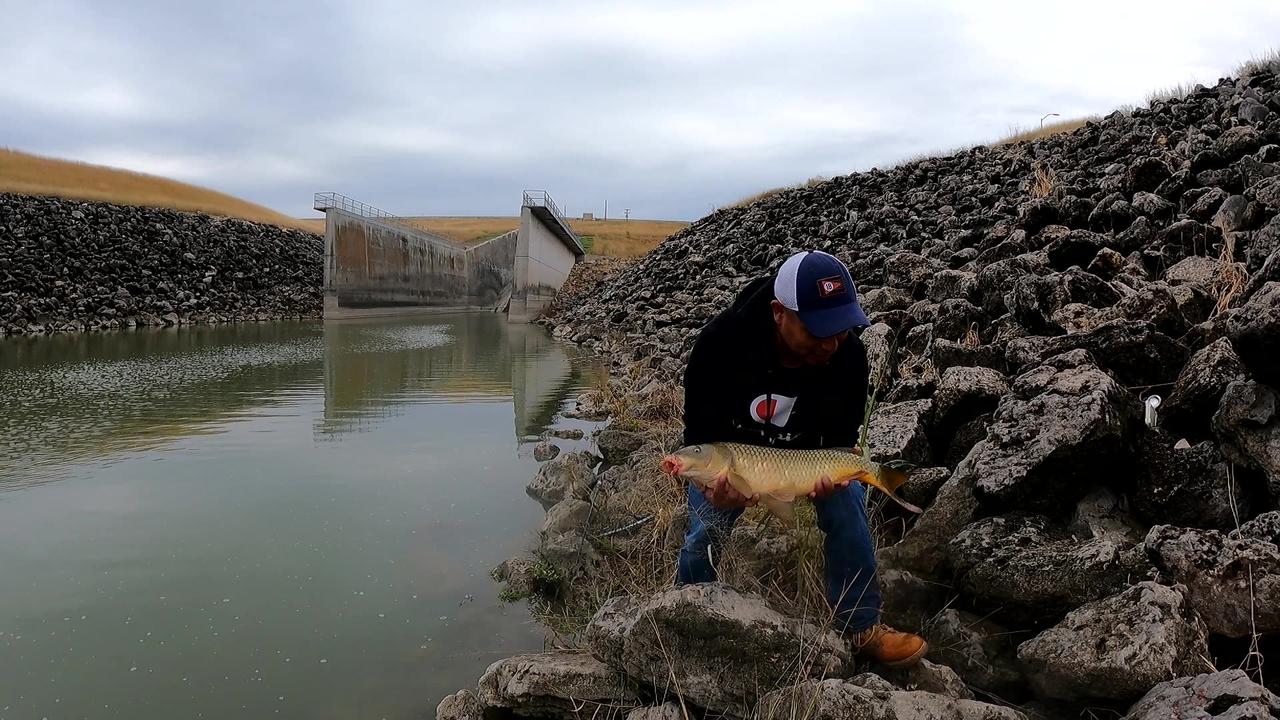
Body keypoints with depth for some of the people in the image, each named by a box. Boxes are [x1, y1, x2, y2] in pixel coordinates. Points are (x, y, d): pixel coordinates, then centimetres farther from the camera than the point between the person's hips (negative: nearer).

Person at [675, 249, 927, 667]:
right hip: (727, 445, -1)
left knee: (847, 507, -18)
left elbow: (842, 435, -16)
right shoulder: (722, 341, -37)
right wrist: (716, 482, -44)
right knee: (705, 533, -7)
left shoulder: (849, 355, -30)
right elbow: (699, 431, -25)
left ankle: (862, 626, -3)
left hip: (808, 447, 2)